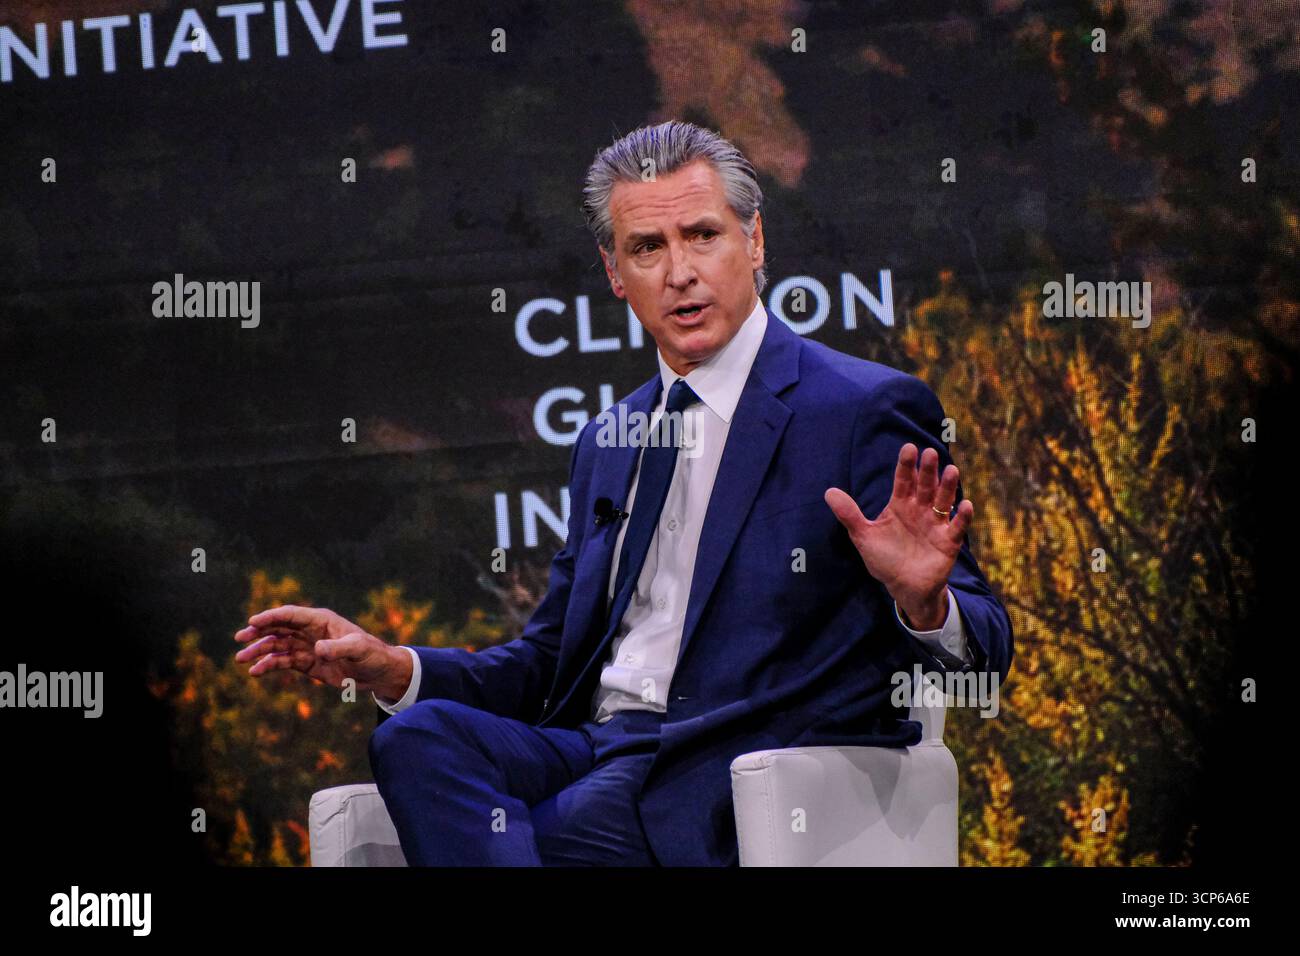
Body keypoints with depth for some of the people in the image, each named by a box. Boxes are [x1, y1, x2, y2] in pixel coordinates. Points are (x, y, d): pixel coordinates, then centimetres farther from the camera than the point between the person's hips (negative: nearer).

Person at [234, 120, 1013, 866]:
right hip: (599, 750, 7)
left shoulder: (868, 410, 1)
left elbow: (981, 657, -3)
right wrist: (389, 668, 8)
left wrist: (921, 603, -28)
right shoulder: (608, 444, 22)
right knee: (417, 737, -25)